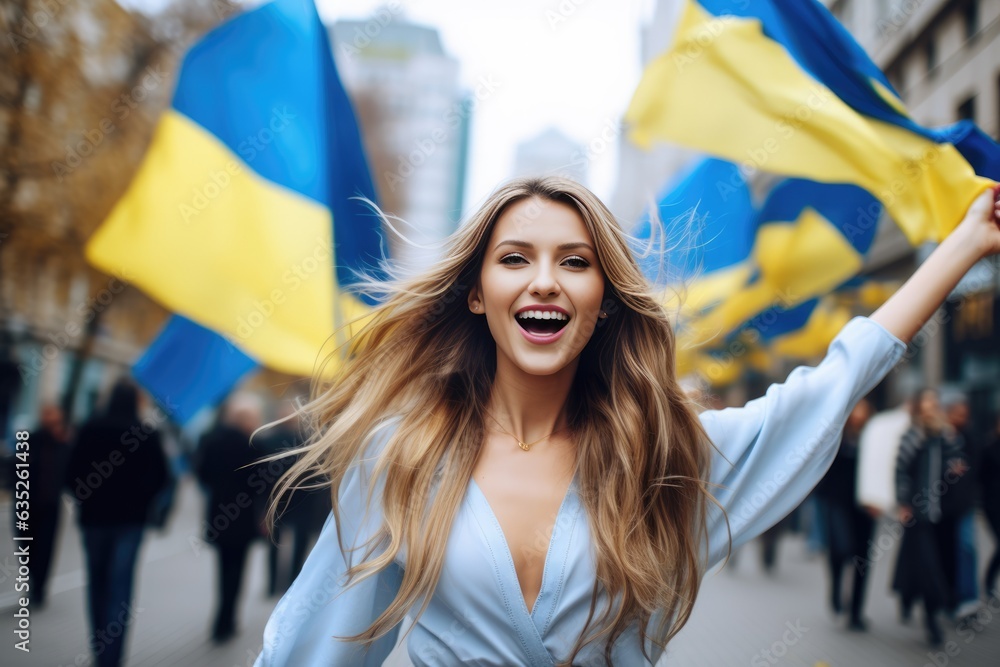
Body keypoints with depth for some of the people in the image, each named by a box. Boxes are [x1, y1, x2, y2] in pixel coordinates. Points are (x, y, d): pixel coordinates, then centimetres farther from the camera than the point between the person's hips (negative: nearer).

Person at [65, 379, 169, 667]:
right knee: (120, 582, 0)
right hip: (131, 517, -1)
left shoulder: (90, 429, -6)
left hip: (94, 515, 1)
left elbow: (72, 472, -6)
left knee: (97, 579, 15)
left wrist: (86, 497, 11)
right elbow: (159, 476, -6)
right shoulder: (148, 433, -8)